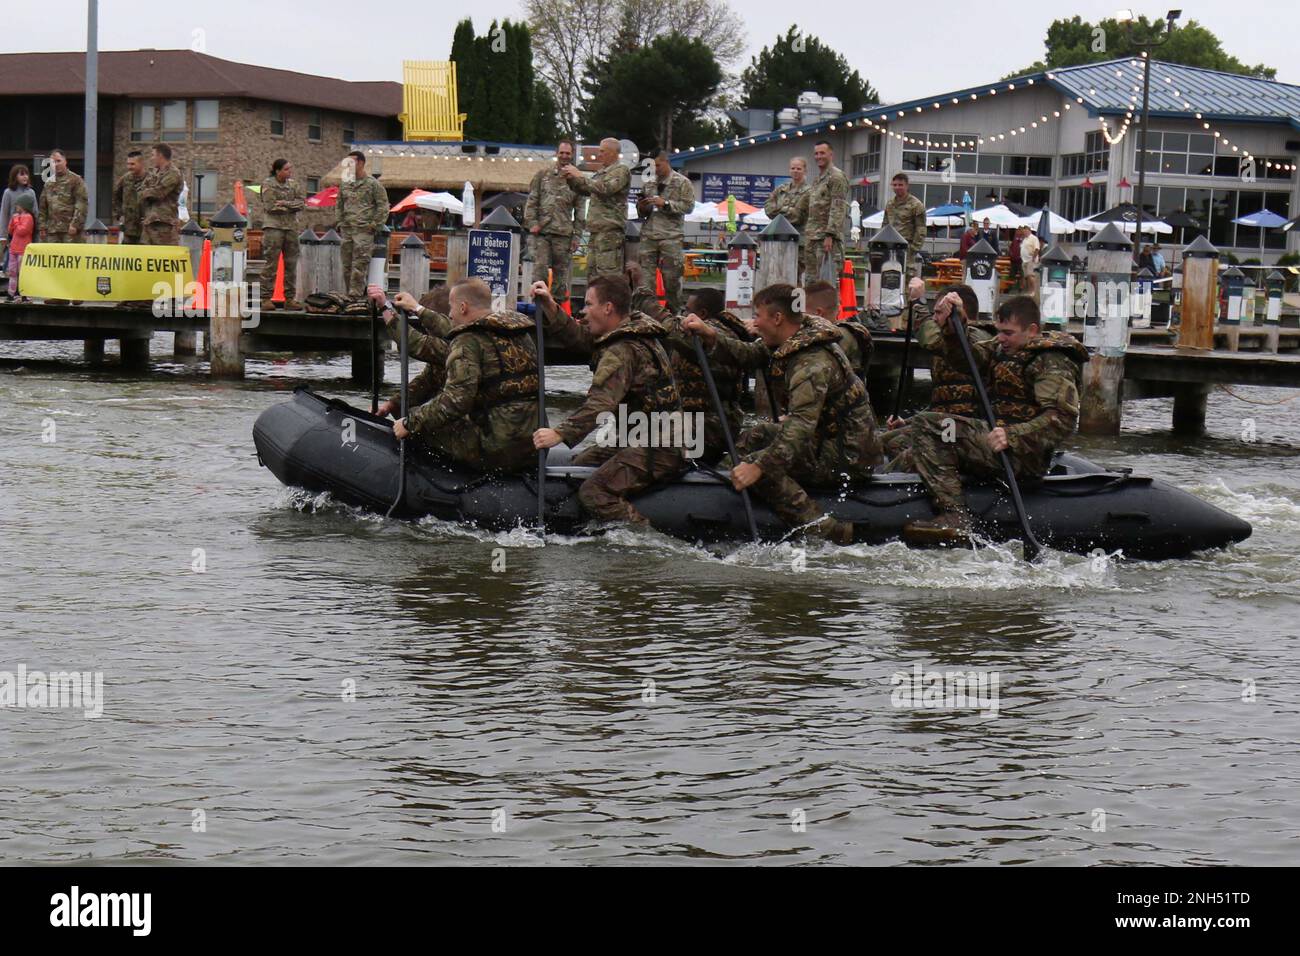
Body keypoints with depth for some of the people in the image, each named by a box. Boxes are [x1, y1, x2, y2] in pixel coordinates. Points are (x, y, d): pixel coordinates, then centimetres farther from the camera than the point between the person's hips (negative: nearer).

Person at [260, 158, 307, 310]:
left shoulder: (293, 183, 12)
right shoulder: (268, 184, -2)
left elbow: (302, 203, 3)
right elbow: (271, 206, -12)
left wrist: (285, 204, -11)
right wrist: (292, 206, -5)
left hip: (291, 227, 5)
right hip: (273, 226, -5)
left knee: (291, 264, 6)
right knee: (270, 264, -7)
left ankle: (290, 299, 11)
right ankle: (266, 299, -6)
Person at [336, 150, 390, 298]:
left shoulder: (372, 183, -1)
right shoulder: (345, 184, 15)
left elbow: (383, 206, -1)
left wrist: (375, 225, -7)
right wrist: (340, 223, 14)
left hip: (364, 230, -6)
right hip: (346, 230, 6)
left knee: (359, 265, -13)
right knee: (347, 266, 6)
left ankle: (355, 295, -17)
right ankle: (349, 296, 12)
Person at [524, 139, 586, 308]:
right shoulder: (543, 174, 10)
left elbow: (579, 210, 10)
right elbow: (532, 201, 9)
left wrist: (576, 235, 4)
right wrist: (532, 222, -3)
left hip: (563, 232, 0)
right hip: (541, 231, 0)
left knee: (561, 271, 2)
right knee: (540, 268, -7)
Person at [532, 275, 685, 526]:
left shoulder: (622, 351, -20)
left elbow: (602, 403, -33)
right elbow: (576, 336, 21)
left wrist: (561, 434, -40)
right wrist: (550, 307, 11)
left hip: (657, 451, -11)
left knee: (593, 492, -25)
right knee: (580, 462, 21)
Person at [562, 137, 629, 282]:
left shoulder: (621, 170, -5)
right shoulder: (602, 172, 23)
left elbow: (605, 189, -19)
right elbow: (583, 191, 29)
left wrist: (580, 176, -13)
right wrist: (571, 178, 11)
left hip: (610, 230, -9)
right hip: (596, 231, 9)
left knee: (608, 273, -14)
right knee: (592, 272, 9)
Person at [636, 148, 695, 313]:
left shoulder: (682, 183, 3)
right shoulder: (649, 183, 16)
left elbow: (688, 206, -6)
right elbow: (641, 211, 26)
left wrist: (665, 203, -15)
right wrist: (642, 208, 2)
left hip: (671, 236, -4)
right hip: (648, 236, 4)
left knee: (671, 278, -2)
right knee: (645, 276, -4)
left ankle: (672, 311, 6)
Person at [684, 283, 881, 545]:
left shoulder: (813, 363, -26)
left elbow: (802, 425, -35)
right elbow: (749, 356, 15)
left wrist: (759, 466, -41)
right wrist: (712, 337, 1)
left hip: (849, 456, -11)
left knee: (755, 464, -21)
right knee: (753, 439, 18)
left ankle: (829, 532, -25)